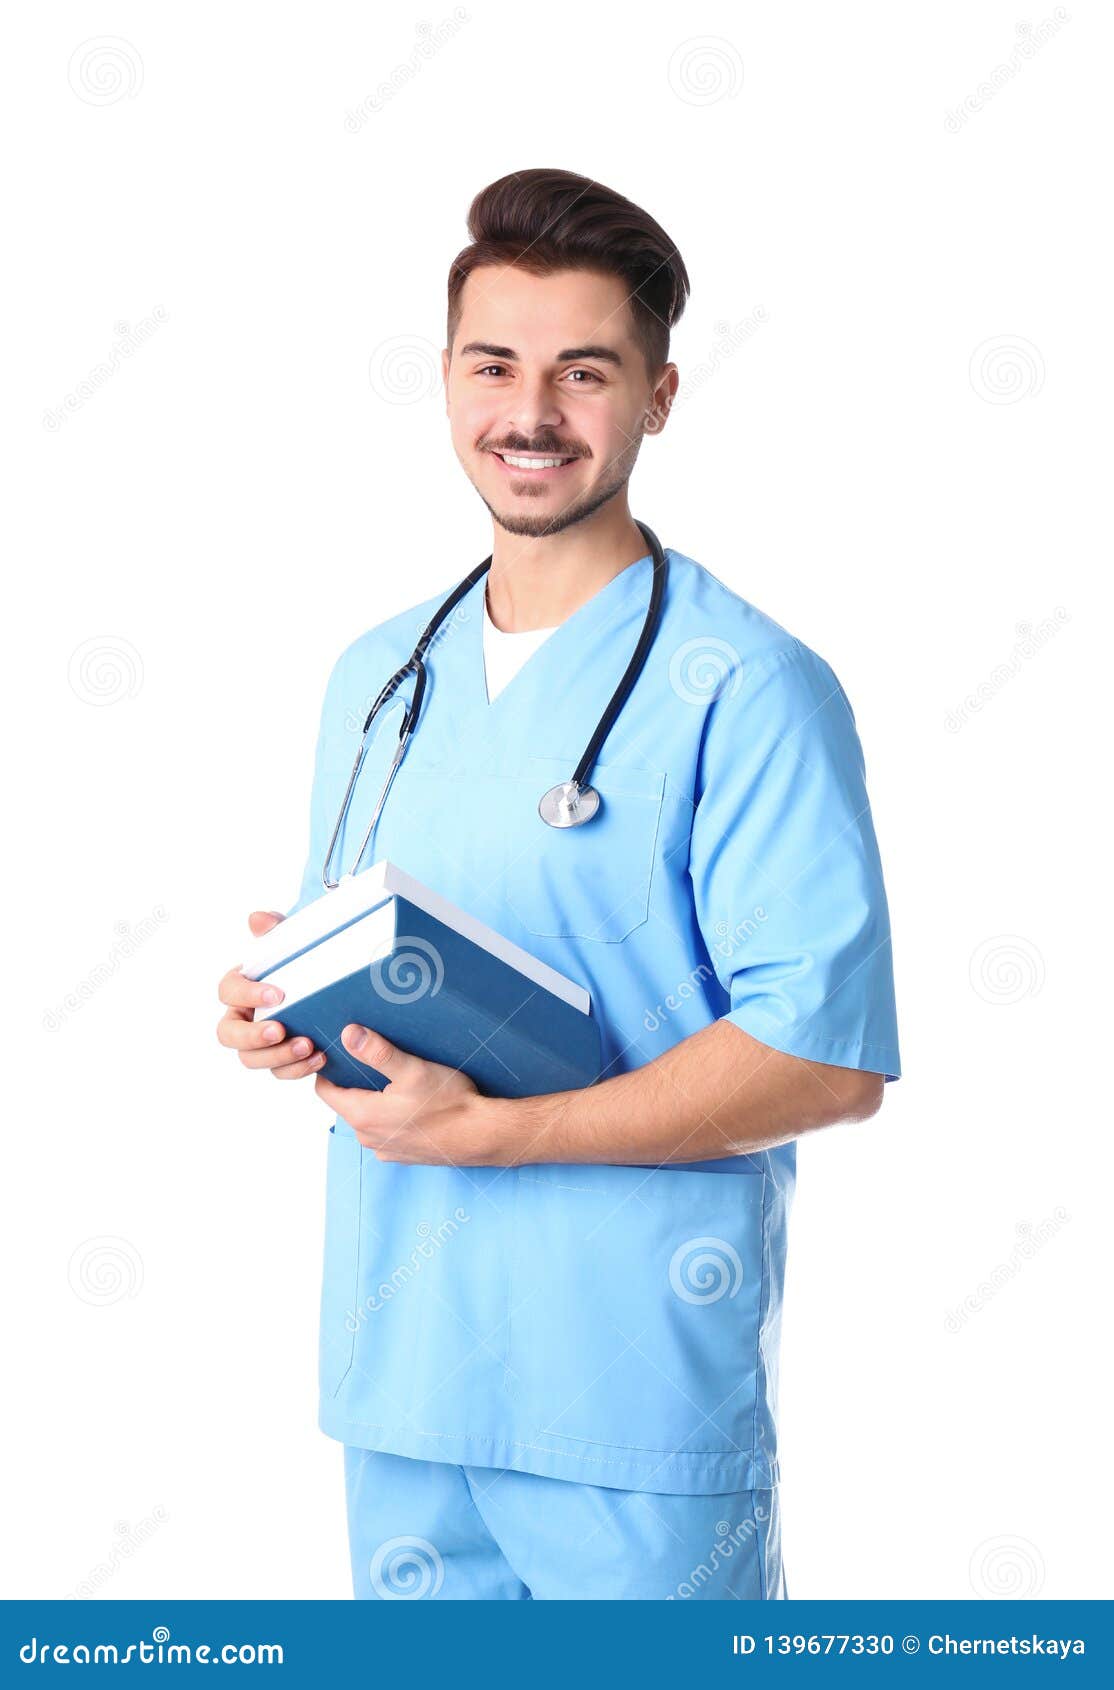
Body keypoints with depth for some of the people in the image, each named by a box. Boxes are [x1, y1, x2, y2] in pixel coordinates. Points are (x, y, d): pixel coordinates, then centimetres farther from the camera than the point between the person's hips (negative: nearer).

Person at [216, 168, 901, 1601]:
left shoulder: (745, 690, -11)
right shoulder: (377, 675, 12)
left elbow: (830, 1056, -17)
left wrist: (489, 1129, -20)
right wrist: (283, 1011, -2)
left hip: (640, 1392, -6)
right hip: (395, 1368, 6)